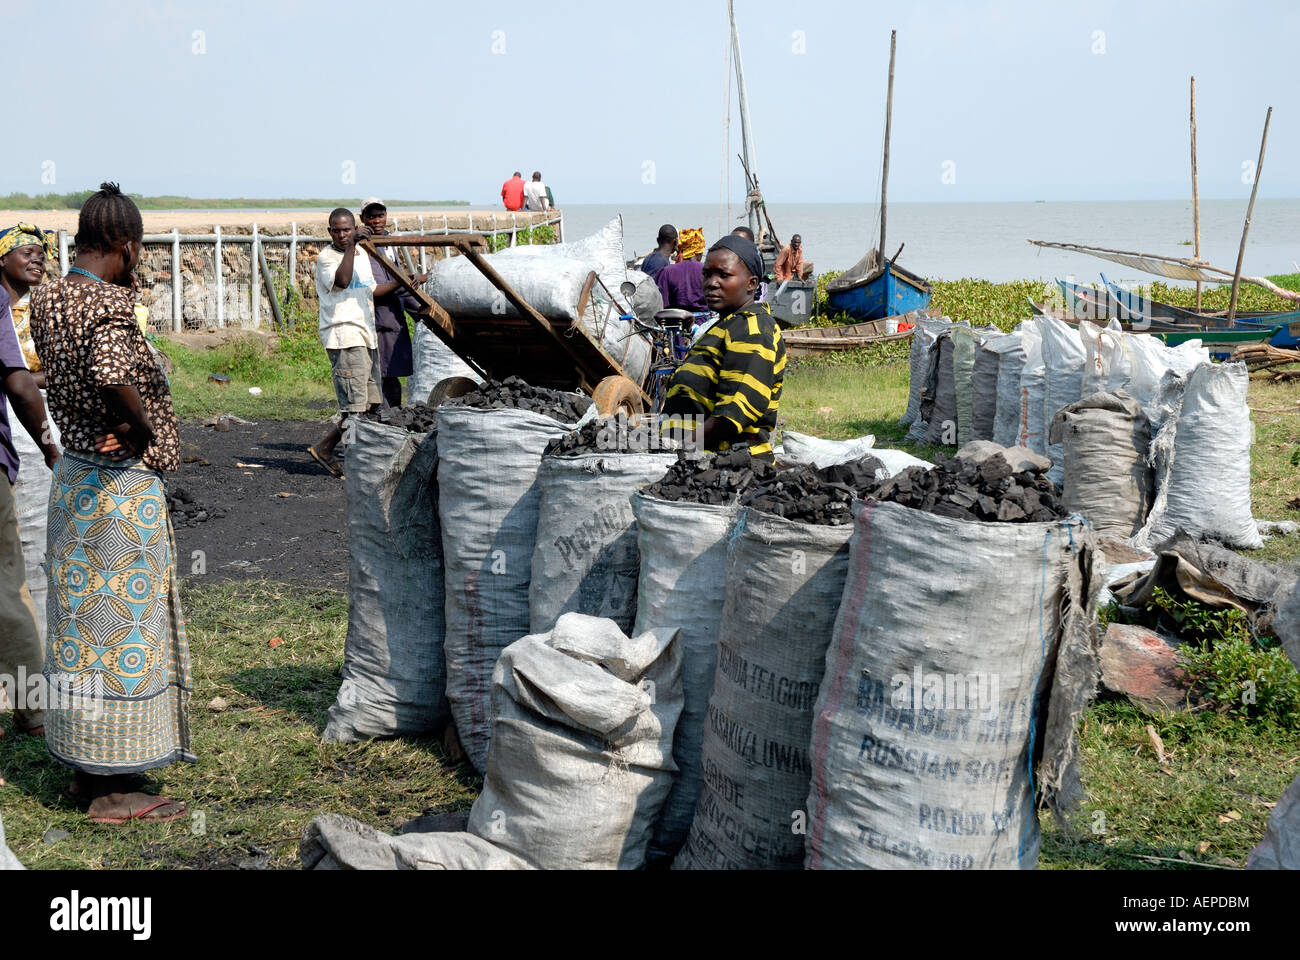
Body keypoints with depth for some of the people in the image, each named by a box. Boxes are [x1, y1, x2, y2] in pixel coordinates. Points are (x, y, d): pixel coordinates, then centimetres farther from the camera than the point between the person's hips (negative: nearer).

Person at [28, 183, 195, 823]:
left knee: (80, 620, 16)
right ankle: (114, 789, 8)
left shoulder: (45, 299, 6)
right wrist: (142, 428, -23)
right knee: (121, 625, 0)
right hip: (121, 483, -9)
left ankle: (86, 767, 27)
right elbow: (111, 372, -37)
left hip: (72, 476, 9)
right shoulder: (110, 301, -20)